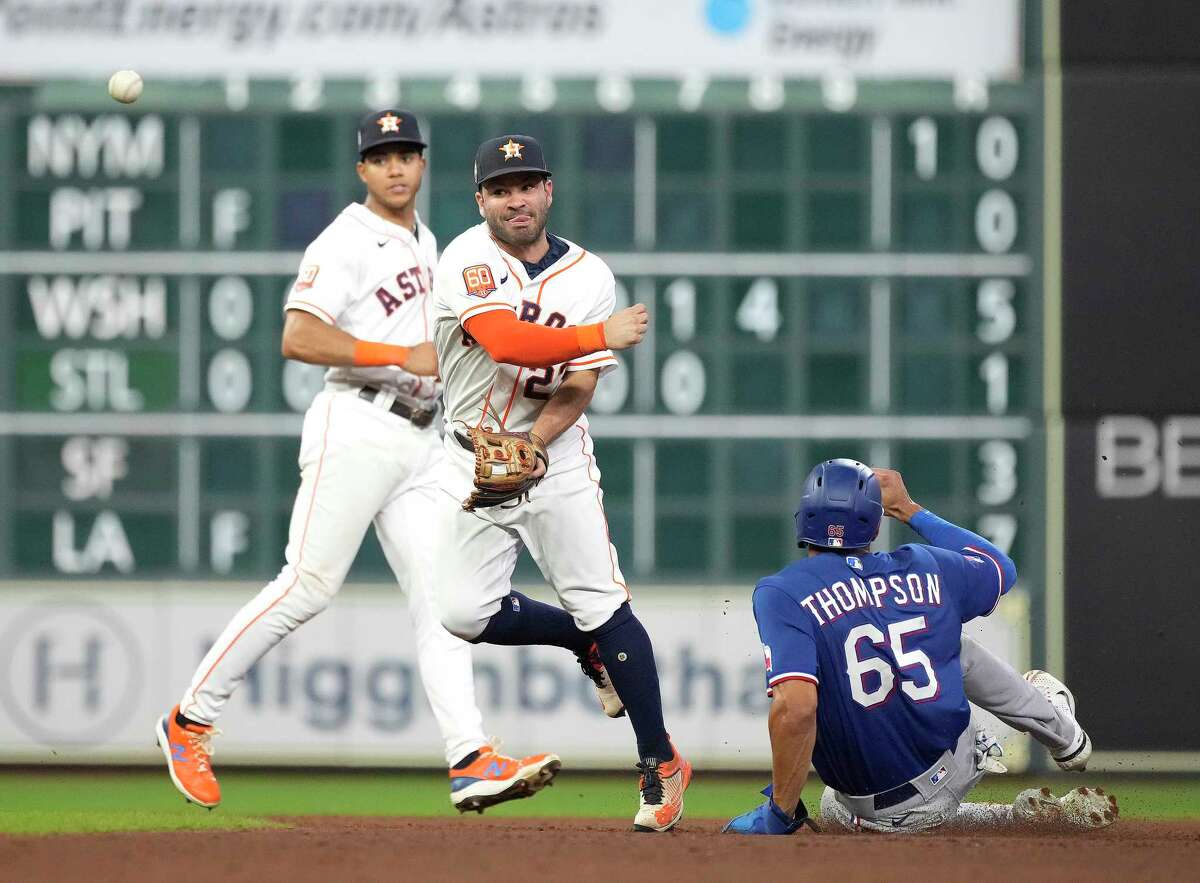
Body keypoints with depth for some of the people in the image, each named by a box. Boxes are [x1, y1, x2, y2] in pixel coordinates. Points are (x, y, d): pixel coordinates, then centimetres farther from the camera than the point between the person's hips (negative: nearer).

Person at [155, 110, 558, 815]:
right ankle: (191, 720, 1)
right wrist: (403, 356, -20)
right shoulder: (348, 242, -8)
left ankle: (471, 761, -11)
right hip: (356, 430, -8)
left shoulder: (424, 240, 19)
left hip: (420, 439, 8)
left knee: (440, 595, -2)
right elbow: (299, 338, -20)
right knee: (308, 586, -10)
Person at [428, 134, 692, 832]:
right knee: (466, 614, -5)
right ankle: (589, 642, 23)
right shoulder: (469, 261, -12)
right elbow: (505, 341, -29)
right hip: (472, 458, 1)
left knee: (602, 605, -9)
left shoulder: (589, 277, -5)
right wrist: (602, 335, -27)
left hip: (557, 459, -1)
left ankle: (661, 763, -1)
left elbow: (578, 389, -11)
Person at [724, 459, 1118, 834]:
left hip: (871, 812, -4)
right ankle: (1064, 735, 50)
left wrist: (780, 812, -22)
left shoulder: (782, 593, -15)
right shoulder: (924, 568, -2)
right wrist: (909, 510, 29)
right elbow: (1001, 567, 22)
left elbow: (796, 706, -30)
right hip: (952, 771, 4)